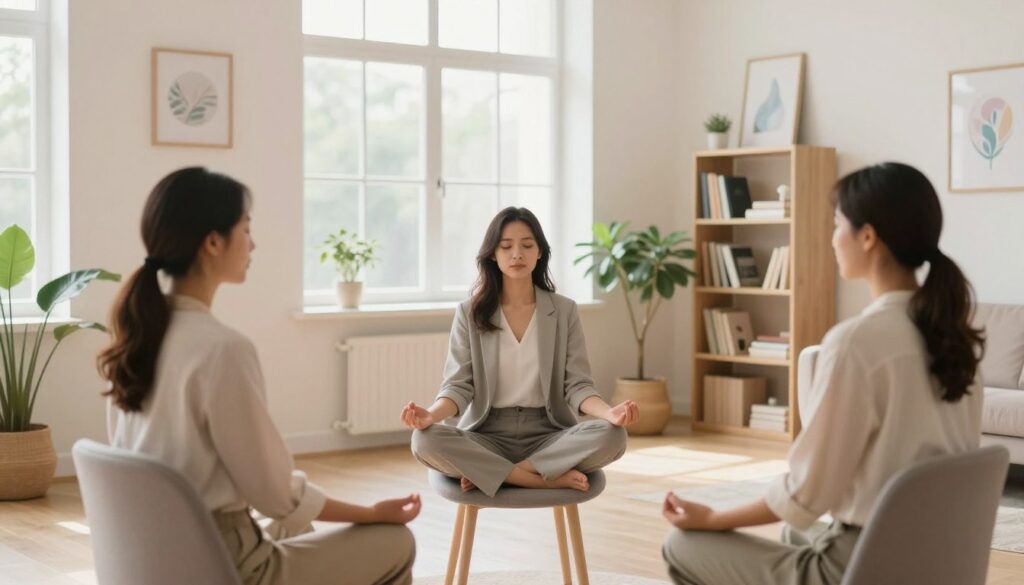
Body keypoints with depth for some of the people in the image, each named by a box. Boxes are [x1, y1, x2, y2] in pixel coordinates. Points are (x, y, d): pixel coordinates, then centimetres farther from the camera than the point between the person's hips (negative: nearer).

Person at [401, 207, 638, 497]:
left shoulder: (564, 311, 4)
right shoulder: (470, 313, 3)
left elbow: (578, 386, -1)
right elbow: (459, 386, -3)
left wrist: (610, 412, -24)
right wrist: (431, 414, -27)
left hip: (548, 435, 1)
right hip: (488, 436, 0)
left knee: (611, 436, -30)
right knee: (426, 441, -32)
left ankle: (488, 472, -21)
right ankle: (551, 479, -25)